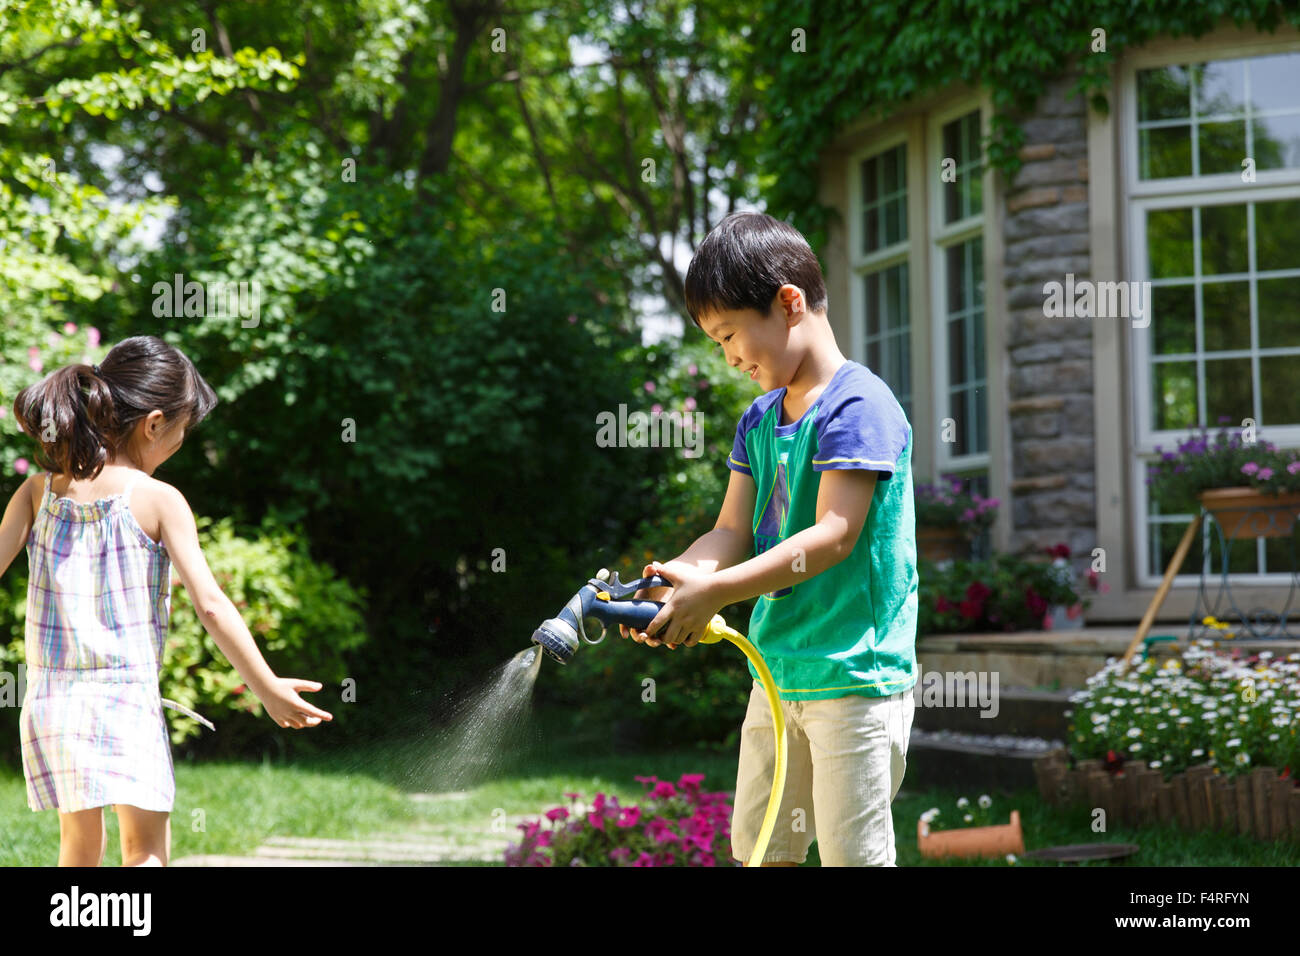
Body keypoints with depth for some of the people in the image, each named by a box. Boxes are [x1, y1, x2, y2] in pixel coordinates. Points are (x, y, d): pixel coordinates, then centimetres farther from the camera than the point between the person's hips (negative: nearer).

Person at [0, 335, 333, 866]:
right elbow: (210, 606, -12)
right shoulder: (158, 501, -8)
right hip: (127, 699, -4)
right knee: (147, 849, 2)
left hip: (50, 700, 4)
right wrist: (269, 691, -5)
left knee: (79, 846, 19)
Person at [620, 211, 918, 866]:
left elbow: (833, 535, -22)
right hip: (777, 671, 8)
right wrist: (673, 580, -13)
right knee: (757, 848, 12)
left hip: (856, 674, -8)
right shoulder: (759, 420, 12)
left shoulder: (859, 405, -14)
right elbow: (733, 531, 8)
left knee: (853, 853, -4)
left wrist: (712, 592, -25)